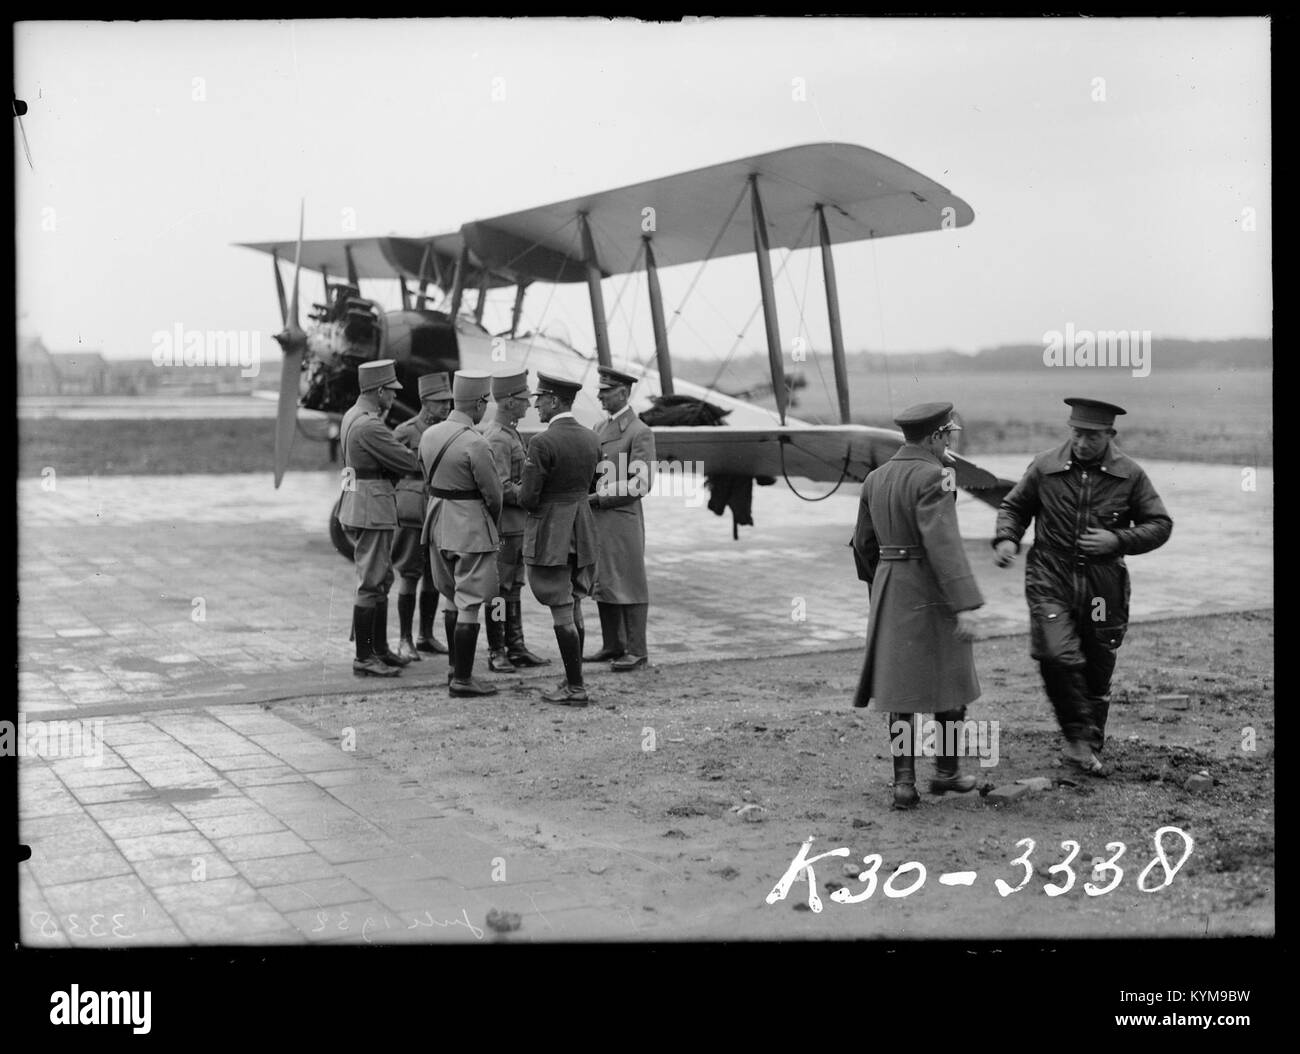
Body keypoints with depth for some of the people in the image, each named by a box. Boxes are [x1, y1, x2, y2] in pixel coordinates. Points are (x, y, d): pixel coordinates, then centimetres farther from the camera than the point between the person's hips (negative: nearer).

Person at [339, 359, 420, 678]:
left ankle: (379, 649, 27)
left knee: (381, 580, 18)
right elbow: (407, 462, -19)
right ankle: (363, 659, 1)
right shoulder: (369, 426, -21)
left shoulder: (352, 416, 12)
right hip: (371, 511, -11)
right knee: (370, 585, -4)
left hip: (360, 508, 11)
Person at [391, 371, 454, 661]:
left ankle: (426, 636, 22)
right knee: (409, 577, 0)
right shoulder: (405, 432, -7)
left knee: (434, 577, 11)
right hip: (412, 515, -5)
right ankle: (404, 640, 7)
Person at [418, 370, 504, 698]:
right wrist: (493, 523, 6)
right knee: (469, 605, -1)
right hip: (471, 529, -8)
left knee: (452, 598, 20)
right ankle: (462, 680, 3)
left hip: (438, 523, 8)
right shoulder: (475, 444, -20)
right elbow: (493, 494, -13)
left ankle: (455, 668, 29)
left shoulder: (429, 435, 3)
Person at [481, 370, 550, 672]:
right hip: (503, 525, -10)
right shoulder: (497, 439, -19)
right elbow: (501, 488, -24)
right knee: (499, 588, -2)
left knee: (513, 587, 13)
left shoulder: (508, 432, 13)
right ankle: (496, 653, 4)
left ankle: (516, 649, 20)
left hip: (516, 524, 10)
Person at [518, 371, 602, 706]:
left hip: (550, 533, -7)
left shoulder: (543, 443, -18)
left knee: (561, 612, -2)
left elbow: (528, 498, -17)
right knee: (574, 607, 17)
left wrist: (521, 490, 4)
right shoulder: (591, 439, 5)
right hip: (583, 531, 7)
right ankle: (574, 679, 23)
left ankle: (575, 688, 1)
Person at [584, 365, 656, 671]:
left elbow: (640, 485, -15)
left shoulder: (640, 433, -10)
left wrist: (598, 497, -16)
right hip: (596, 520, 8)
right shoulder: (600, 428, 15)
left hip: (622, 519, -8)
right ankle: (613, 646, 20)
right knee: (602, 584, 11)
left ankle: (636, 650, 3)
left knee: (628, 584, -3)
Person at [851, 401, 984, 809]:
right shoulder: (934, 477, -15)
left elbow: (864, 543, 17)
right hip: (931, 593, -6)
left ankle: (904, 781, 4)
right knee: (950, 682, 11)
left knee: (901, 687, 8)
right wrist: (965, 604, -27)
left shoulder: (875, 478, 8)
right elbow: (943, 543, -25)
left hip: (889, 590, 6)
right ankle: (946, 770, 18)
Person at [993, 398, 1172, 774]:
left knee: (1097, 670, 9)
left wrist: (1118, 540, -11)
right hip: (1050, 579, -1)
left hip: (1104, 586, 1)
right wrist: (1007, 539, -7)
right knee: (1058, 657, -21)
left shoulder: (1129, 475, -1)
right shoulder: (1044, 467, -1)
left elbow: (1160, 524, 5)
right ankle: (1078, 736, -4)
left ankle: (1090, 748, 26)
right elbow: (1014, 506, 13)